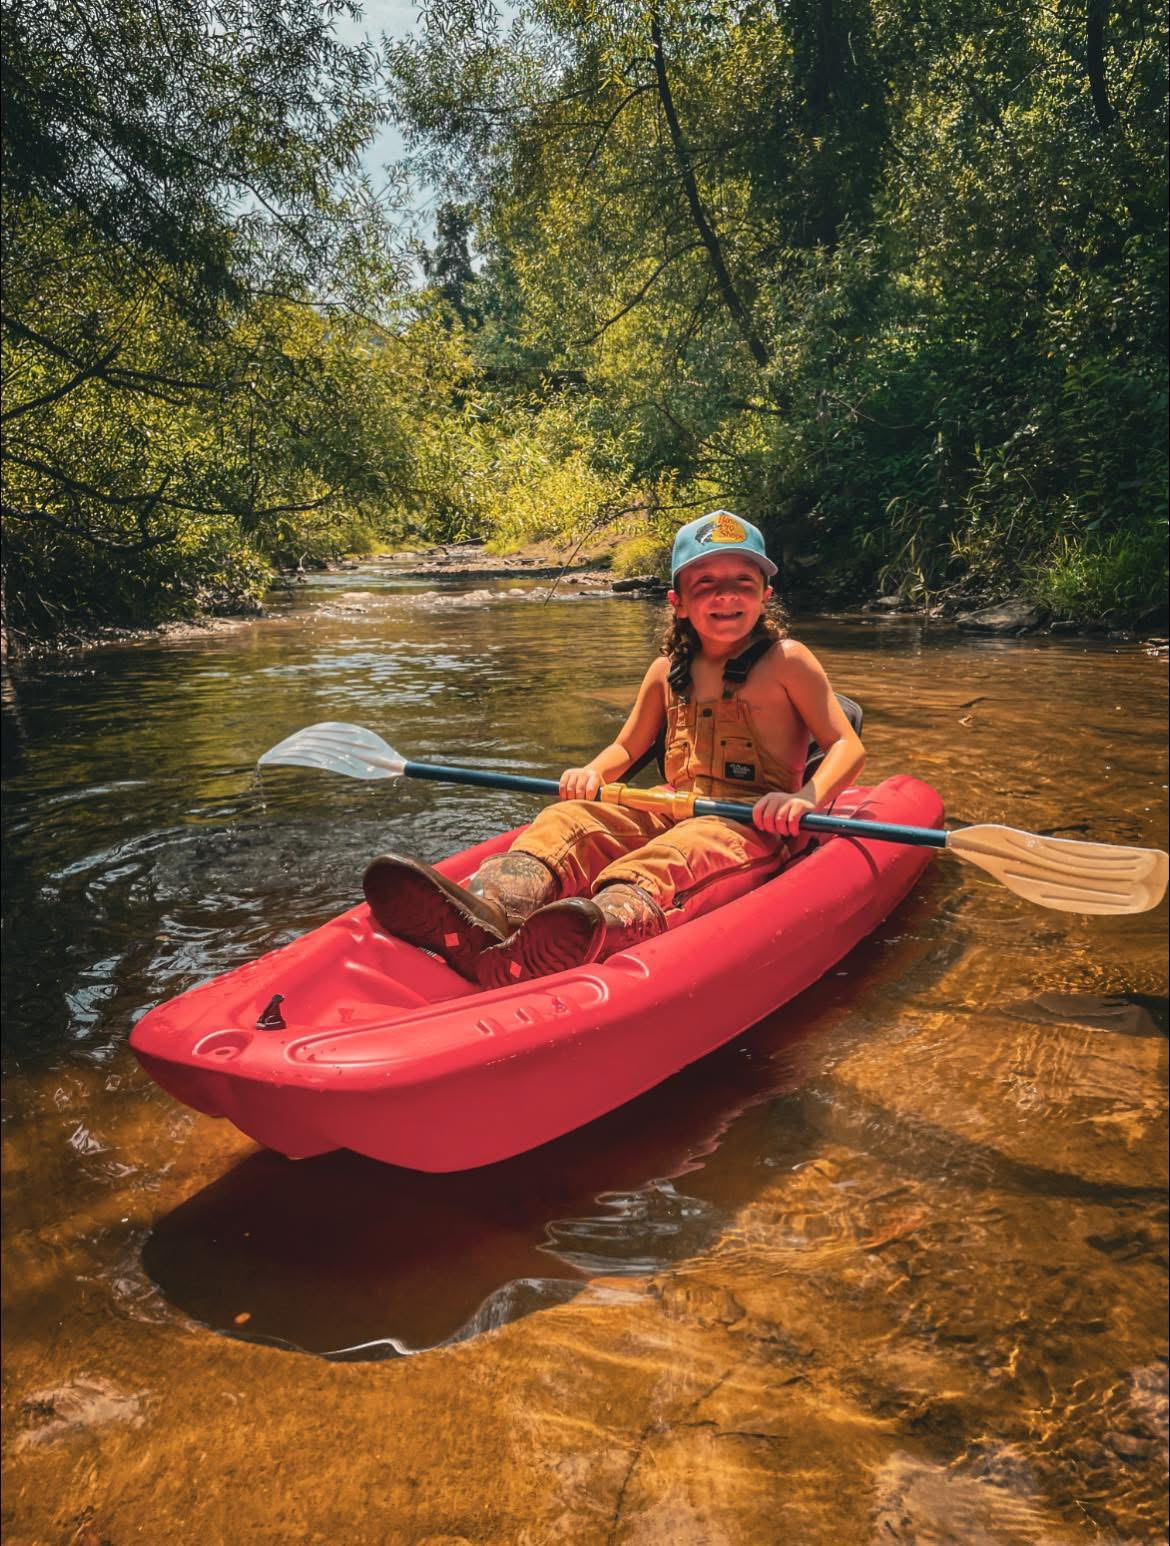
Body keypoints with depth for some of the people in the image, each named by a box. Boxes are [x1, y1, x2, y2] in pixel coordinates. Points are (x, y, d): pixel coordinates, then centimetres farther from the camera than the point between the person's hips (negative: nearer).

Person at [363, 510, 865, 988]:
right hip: (673, 811, 5)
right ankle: (487, 910, -55)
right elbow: (626, 747, 26)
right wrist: (593, 772, 2)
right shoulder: (668, 669, 16)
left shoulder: (786, 661, 4)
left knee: (680, 851, -40)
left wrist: (806, 799, -20)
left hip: (751, 825, -5)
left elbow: (848, 746, 1)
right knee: (569, 819, -22)